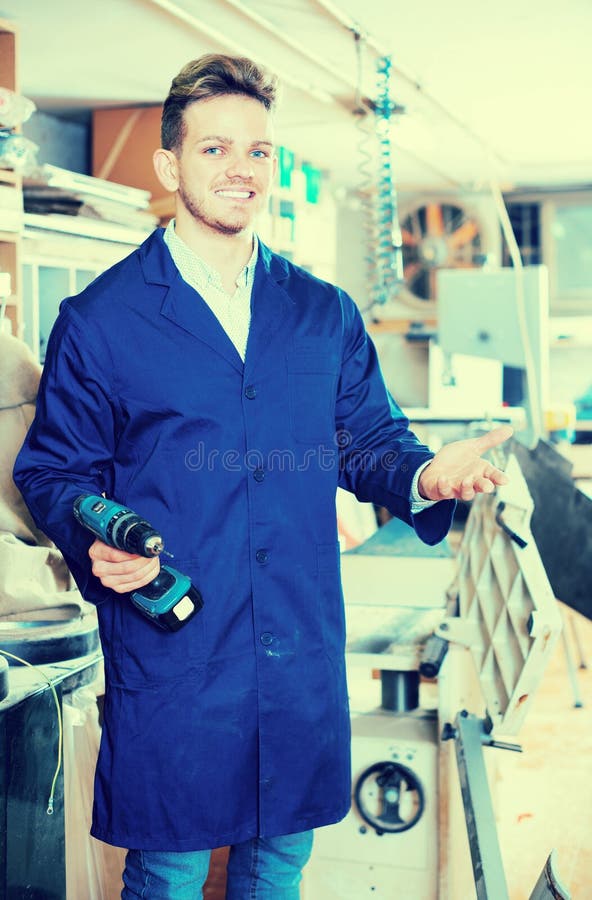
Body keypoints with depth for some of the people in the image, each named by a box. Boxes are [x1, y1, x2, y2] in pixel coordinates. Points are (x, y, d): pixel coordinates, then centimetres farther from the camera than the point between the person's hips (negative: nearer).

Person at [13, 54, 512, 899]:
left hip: (303, 651, 4)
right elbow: (54, 470, 1)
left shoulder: (326, 313, 8)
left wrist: (422, 474, -11)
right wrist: (95, 545, -19)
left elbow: (368, 440, 11)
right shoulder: (99, 318, -2)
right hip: (168, 649, -3)